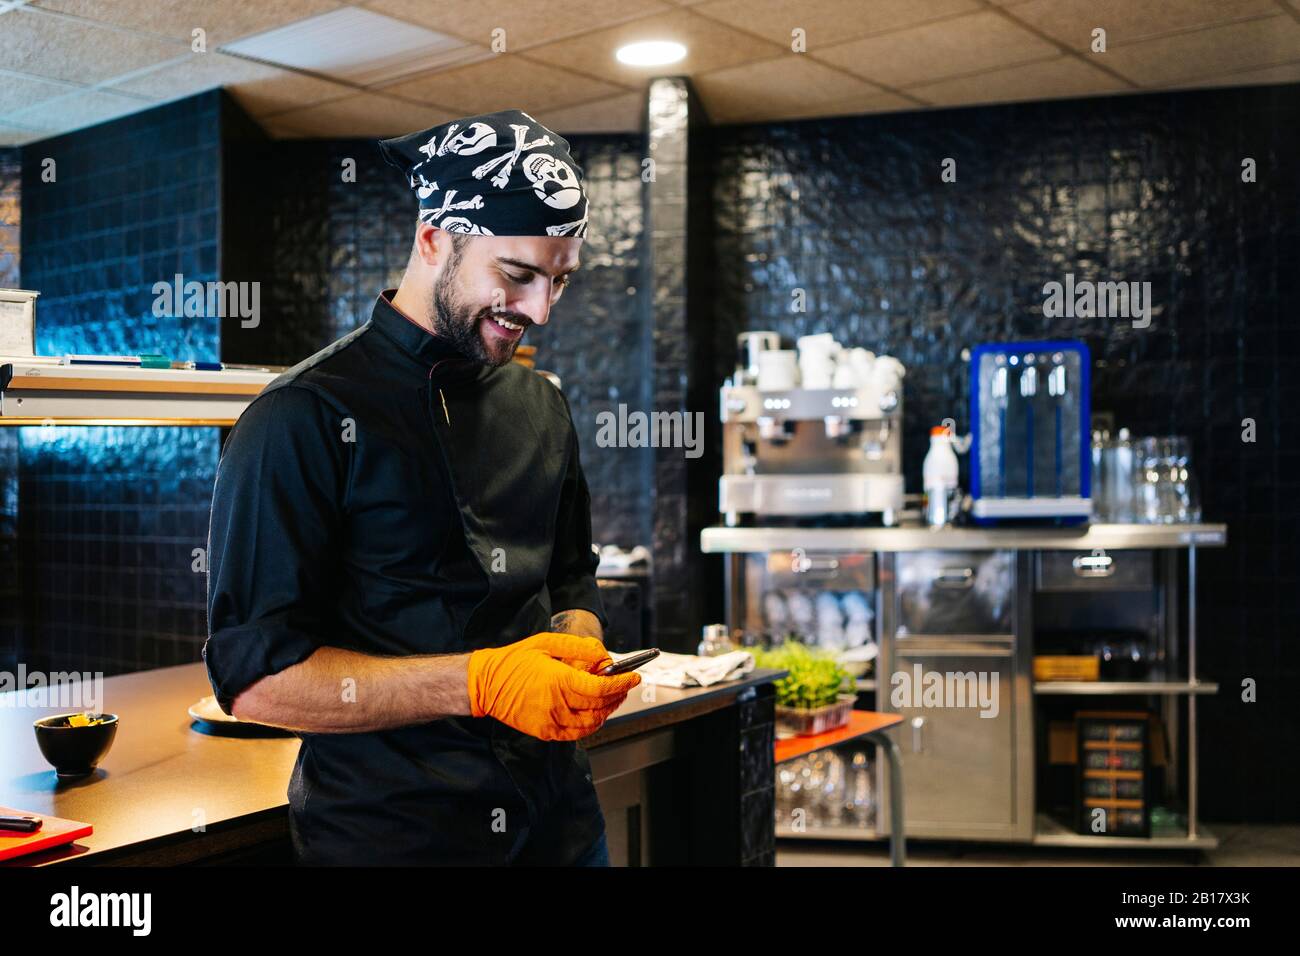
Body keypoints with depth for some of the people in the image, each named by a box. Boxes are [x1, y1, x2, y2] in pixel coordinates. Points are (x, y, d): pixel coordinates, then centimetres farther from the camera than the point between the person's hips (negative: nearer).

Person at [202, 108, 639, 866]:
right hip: (388, 835, -6)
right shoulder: (305, 420, -14)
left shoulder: (543, 406, 7)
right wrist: (480, 683, -24)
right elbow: (255, 676, -17)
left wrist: (580, 651, -6)